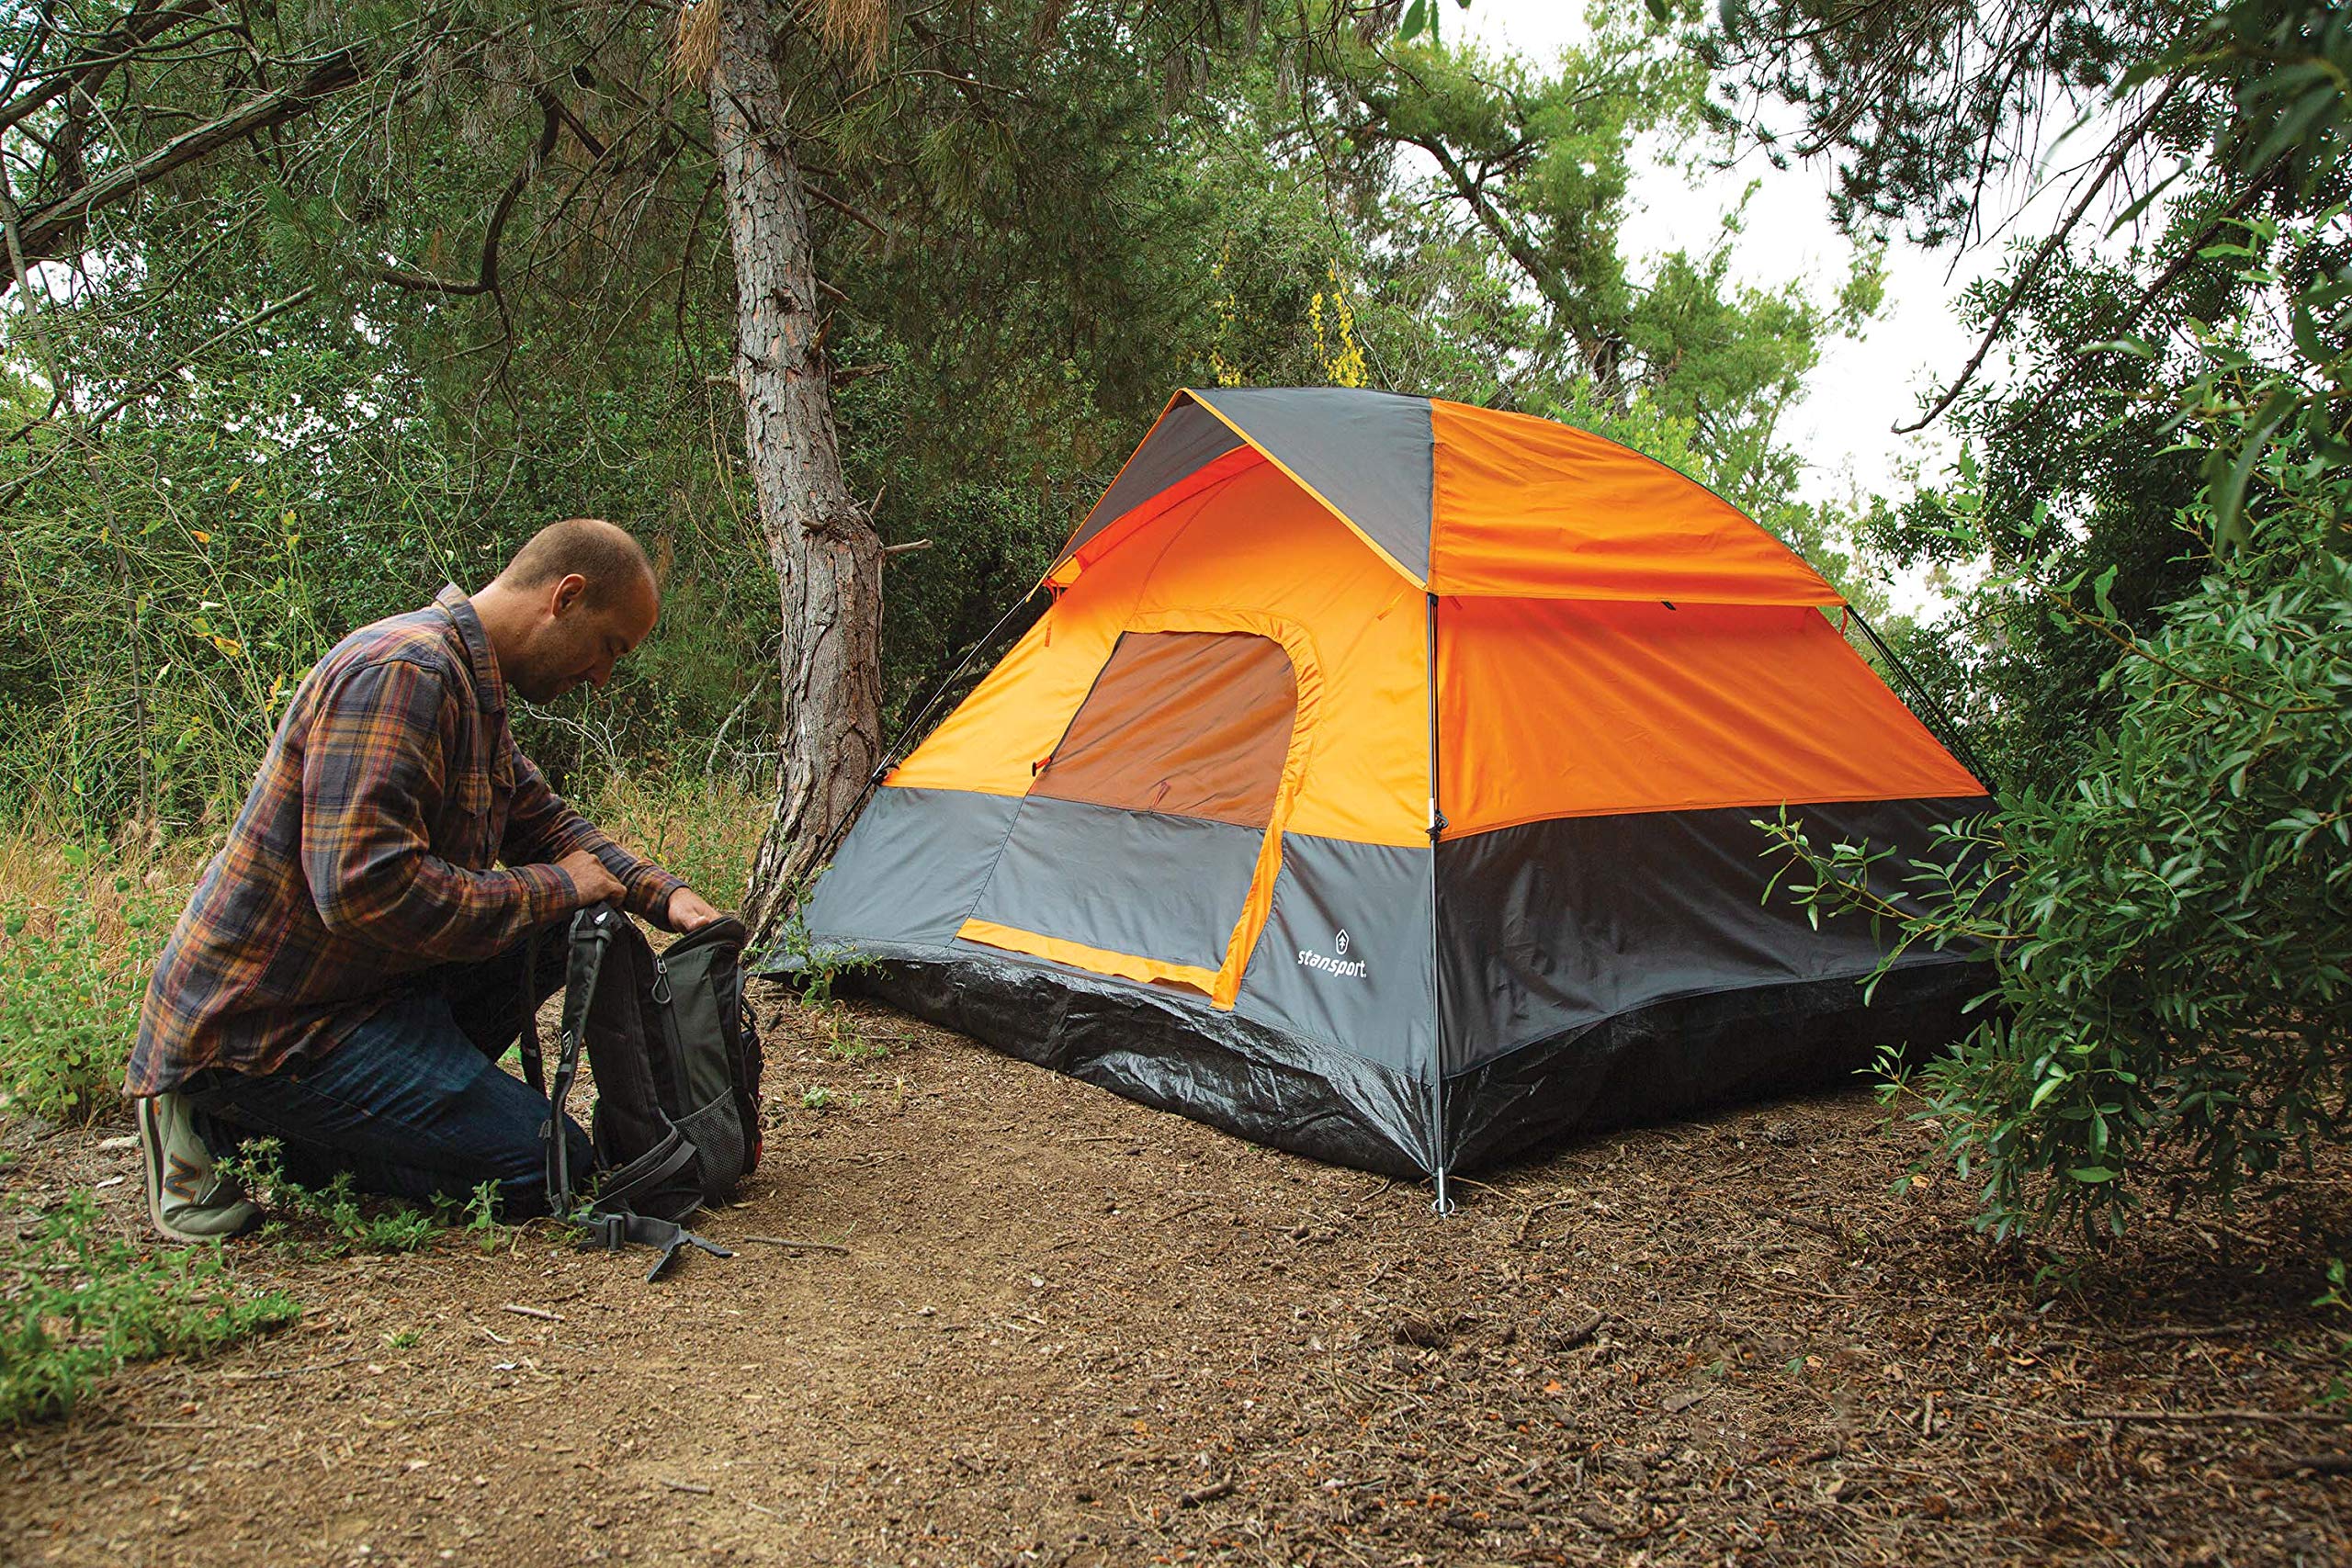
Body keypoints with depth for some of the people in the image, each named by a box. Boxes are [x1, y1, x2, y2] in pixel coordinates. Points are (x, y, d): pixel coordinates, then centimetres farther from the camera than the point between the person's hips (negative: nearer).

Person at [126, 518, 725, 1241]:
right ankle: (242, 1130, -5)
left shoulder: (471, 689, 11)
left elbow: (545, 821, 20)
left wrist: (664, 893, 4)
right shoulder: (400, 672, -22)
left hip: (355, 986, 10)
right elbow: (367, 888, -30)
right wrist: (552, 888, -17)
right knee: (554, 1168, -12)